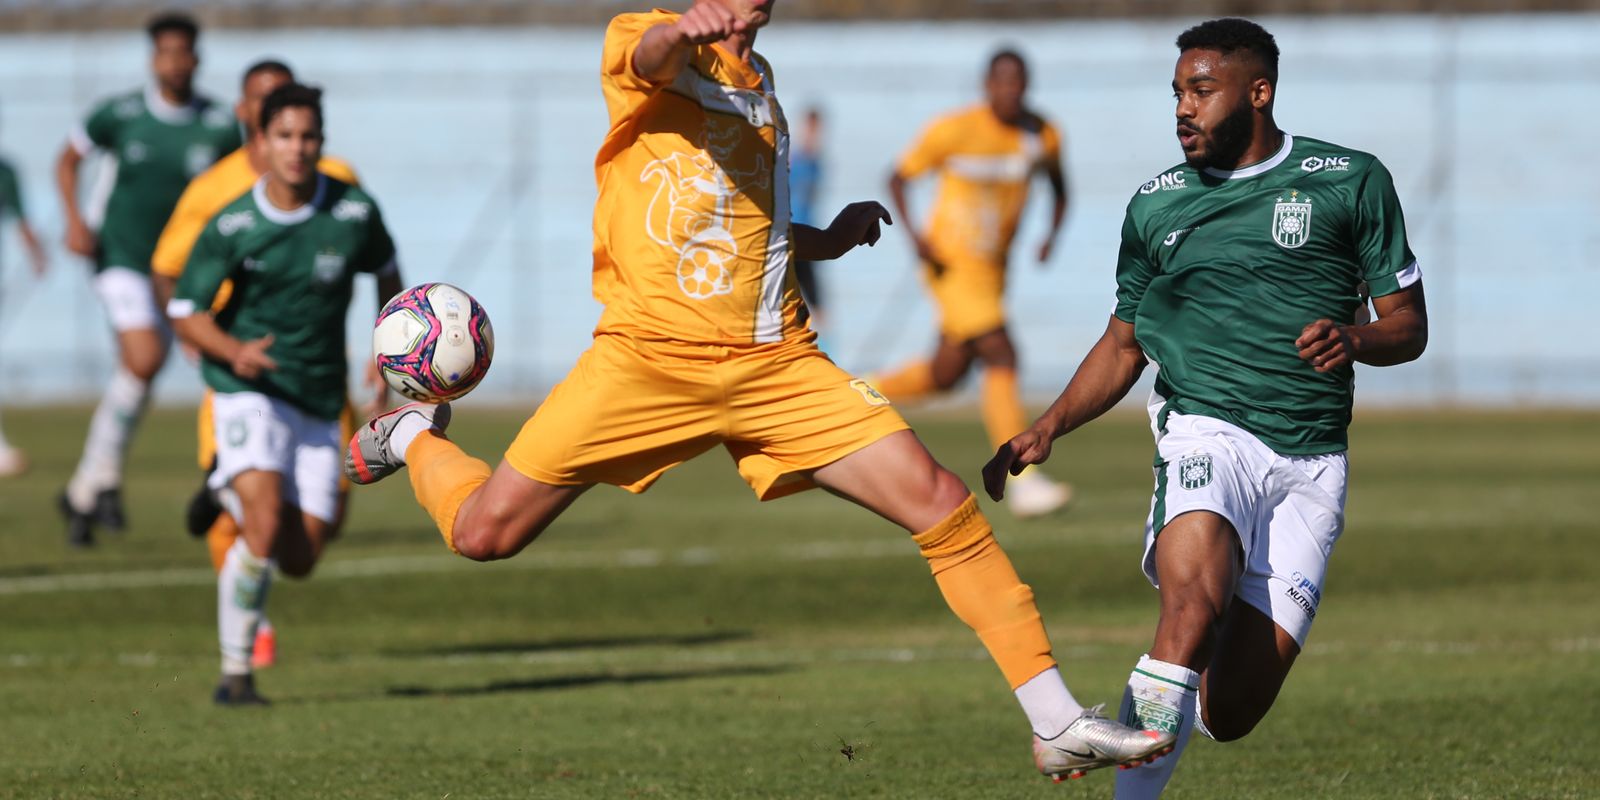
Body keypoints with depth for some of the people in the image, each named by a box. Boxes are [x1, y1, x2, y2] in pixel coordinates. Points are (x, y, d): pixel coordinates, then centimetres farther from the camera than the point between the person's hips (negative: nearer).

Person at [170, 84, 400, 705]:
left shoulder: (355, 213, -5)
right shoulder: (231, 227, -11)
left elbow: (386, 273, 15)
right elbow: (185, 312, -5)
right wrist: (232, 350, -24)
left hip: (319, 402, 3)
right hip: (250, 391, -3)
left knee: (300, 559, 3)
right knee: (265, 523, -25)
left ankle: (231, 490, 36)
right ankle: (235, 671, -12)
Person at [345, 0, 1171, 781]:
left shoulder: (760, 84, 20)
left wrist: (825, 240, 17)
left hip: (775, 363, 5)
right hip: (650, 355, -5)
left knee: (941, 504, -10)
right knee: (484, 532, -4)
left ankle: (1057, 723, -4)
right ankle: (414, 436, 33)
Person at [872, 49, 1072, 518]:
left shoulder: (1043, 136, -1)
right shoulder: (954, 131, -14)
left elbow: (1057, 185, 18)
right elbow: (899, 178, -4)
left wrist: (1053, 233, -1)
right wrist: (913, 234, -19)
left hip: (993, 268, 7)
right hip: (954, 263, -7)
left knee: (945, 375, 13)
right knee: (1000, 357, -19)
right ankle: (1021, 479, -21)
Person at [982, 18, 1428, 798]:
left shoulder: (1351, 180, 6)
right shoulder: (1157, 203, 12)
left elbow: (1409, 324, 8)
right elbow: (1123, 343, 20)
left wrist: (1356, 339, -15)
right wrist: (1048, 428, 5)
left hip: (1311, 463, 0)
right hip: (1206, 432, 0)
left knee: (1228, 714, -6)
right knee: (1195, 595, -35)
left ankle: (1157, 713, 26)